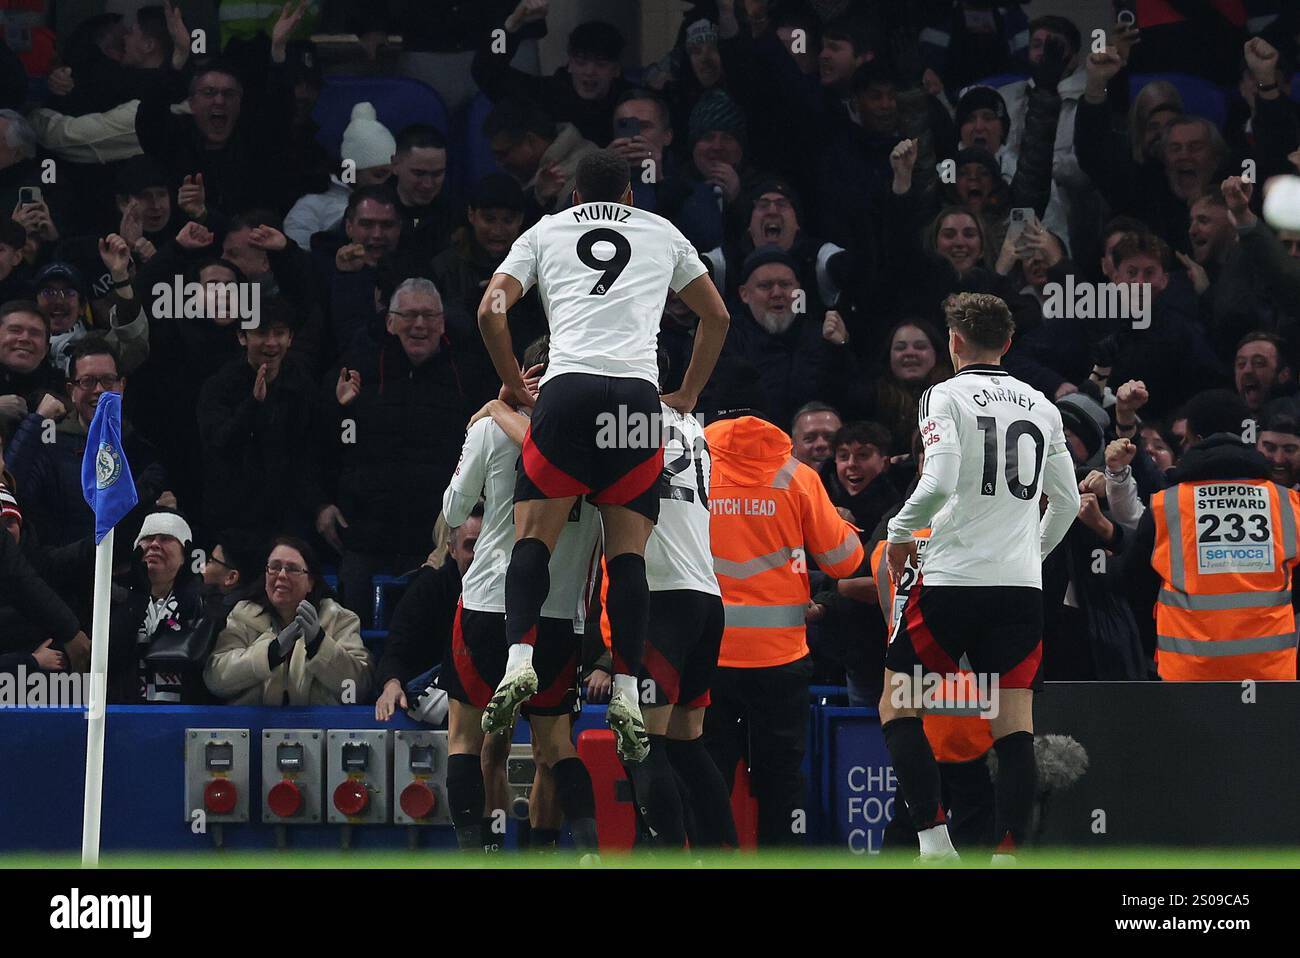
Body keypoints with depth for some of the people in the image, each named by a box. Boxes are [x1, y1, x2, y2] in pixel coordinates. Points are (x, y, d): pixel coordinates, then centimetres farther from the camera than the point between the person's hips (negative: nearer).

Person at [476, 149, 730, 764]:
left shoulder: (546, 232, 22)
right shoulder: (663, 233, 26)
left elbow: (490, 311, 11)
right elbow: (716, 317, 32)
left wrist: (513, 385, 22)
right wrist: (688, 395, 37)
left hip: (567, 388, -1)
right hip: (639, 391, 1)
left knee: (533, 534, 0)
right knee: (628, 548, 1)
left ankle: (519, 661, -21)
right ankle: (626, 695, -8)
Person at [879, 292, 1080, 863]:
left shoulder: (946, 397, -4)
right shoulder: (1041, 407, 12)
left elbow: (939, 482, -17)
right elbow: (1068, 501, 18)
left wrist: (899, 532, 0)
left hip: (954, 577, -4)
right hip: (1022, 586, 4)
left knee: (897, 709, 6)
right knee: (1014, 725, 4)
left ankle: (934, 840, -6)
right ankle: (1008, 853, -6)